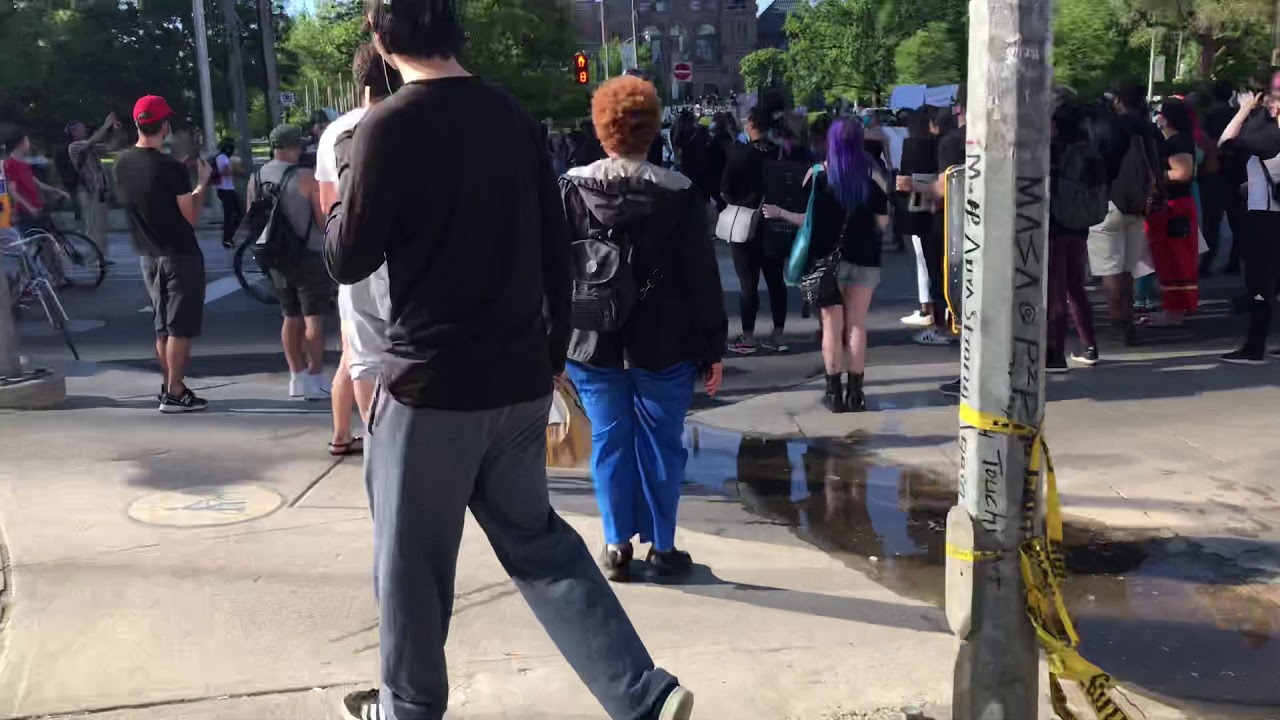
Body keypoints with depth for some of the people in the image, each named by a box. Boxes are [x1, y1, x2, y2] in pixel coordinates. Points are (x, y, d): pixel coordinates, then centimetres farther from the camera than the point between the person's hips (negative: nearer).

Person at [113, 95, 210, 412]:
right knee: (181, 327, 0)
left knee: (163, 326, 16)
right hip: (180, 256, -7)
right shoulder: (172, 168, -19)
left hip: (147, 256, 7)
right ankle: (175, 394, 2)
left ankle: (169, 386, 23)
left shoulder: (122, 164, 2)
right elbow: (191, 218, -14)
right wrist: (202, 183, -1)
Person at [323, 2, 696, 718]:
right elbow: (556, 247, 9)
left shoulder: (391, 125, -13)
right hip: (520, 377, 6)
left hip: (433, 381, -6)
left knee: (412, 559, 13)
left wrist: (347, 189, 11)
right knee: (537, 540, 18)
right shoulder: (513, 115, 5)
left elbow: (349, 260, -7)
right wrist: (556, 352, 17)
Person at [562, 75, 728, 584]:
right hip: (664, 345, -1)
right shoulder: (679, 193, -7)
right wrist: (713, 348, 2)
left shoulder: (572, 188, -3)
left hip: (593, 345, 2)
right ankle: (662, 547, 17)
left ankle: (617, 547, 16)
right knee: (661, 442, 9)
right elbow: (702, 277, -5)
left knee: (609, 440, 11)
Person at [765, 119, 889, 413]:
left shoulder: (821, 176, -6)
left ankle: (835, 392, 7)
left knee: (832, 326, 5)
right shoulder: (874, 177, -2)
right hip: (864, 259, 1)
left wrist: (780, 213, 8)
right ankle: (855, 393, 8)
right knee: (857, 325, 6)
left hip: (828, 259, -1)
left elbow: (810, 220, -7)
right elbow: (882, 223, -2)